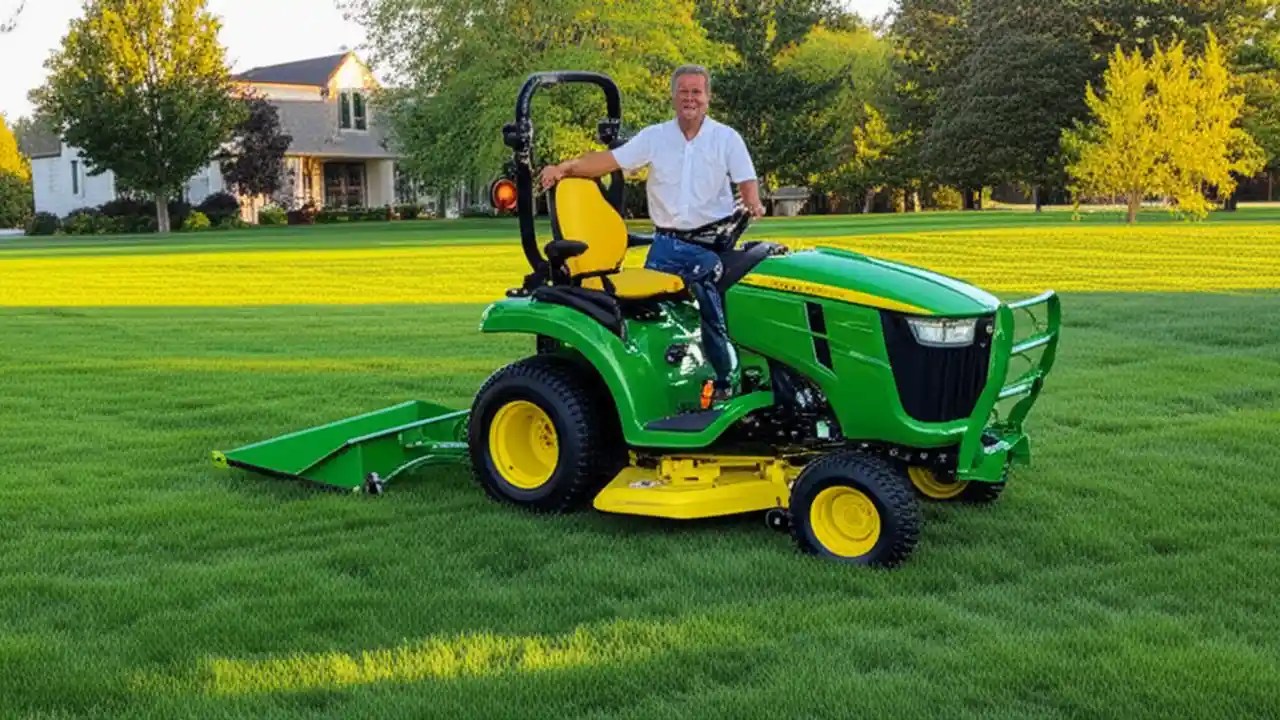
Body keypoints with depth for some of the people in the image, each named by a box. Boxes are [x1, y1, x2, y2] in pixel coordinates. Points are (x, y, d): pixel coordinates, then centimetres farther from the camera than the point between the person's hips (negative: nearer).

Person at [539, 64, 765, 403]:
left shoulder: (726, 138, 2)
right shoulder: (654, 137, 5)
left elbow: (746, 180, -2)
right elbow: (609, 159, -2)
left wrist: (753, 205, -26)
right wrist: (565, 168, -16)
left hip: (711, 243, -2)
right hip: (666, 242, 2)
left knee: (712, 311, -9)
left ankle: (727, 380, 9)